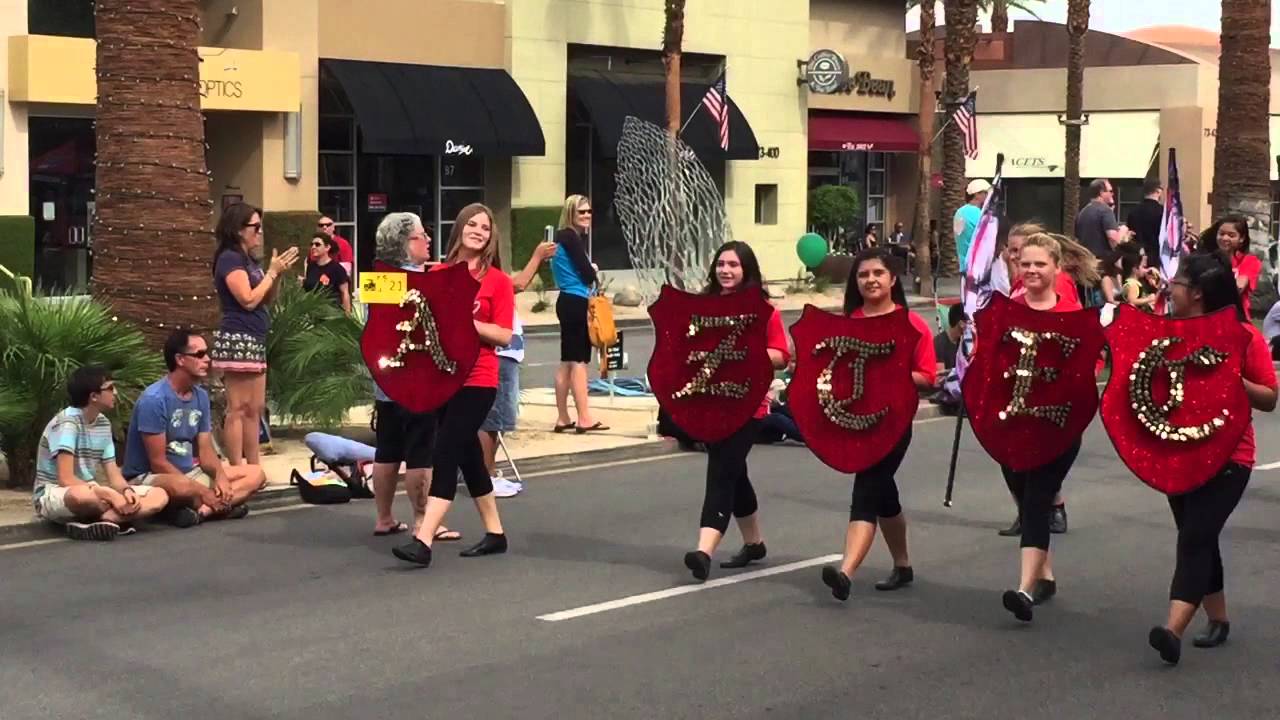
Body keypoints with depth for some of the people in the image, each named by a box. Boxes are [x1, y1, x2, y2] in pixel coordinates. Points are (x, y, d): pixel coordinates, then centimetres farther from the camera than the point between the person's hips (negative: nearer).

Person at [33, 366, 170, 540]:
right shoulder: (66, 422, -17)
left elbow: (113, 474, 5)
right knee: (82, 494, -46)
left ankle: (89, 522, -26)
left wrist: (126, 491, -18)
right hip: (53, 495, -8)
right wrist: (112, 496, -28)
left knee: (159, 496, -11)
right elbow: (66, 479, -24)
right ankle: (116, 518, -14)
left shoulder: (103, 423, 7)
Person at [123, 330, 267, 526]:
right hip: (149, 477, -9)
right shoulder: (154, 399, -19)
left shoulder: (201, 396, 4)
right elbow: (158, 462, -19)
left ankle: (200, 510, -26)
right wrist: (204, 492, -20)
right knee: (182, 487, -44)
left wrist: (220, 475, -17)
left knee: (256, 474, -6)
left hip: (189, 473, 9)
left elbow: (206, 452, 7)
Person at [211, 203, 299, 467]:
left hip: (255, 341, 10)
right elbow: (248, 300, -17)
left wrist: (277, 274, 6)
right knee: (238, 409, -9)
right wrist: (272, 272, -7)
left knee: (255, 409, 10)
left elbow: (267, 300, 21)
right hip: (237, 339, -10)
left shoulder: (248, 260, 19)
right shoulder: (230, 259, -9)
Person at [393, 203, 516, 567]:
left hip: (477, 381, -5)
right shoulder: (437, 273, 7)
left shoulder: (498, 280, -4)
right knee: (467, 454, 14)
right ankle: (495, 533, 27)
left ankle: (423, 541, -16)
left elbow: (504, 335, -9)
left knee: (446, 453, -13)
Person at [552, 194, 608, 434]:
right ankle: (584, 419, -6)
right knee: (579, 361, -8)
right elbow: (587, 274, -15)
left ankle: (563, 419, 14)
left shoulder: (562, 236, 15)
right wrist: (594, 270, 6)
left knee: (567, 361, 11)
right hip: (577, 303, -10)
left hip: (567, 302, 10)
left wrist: (588, 270, 1)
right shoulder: (571, 237, -13)